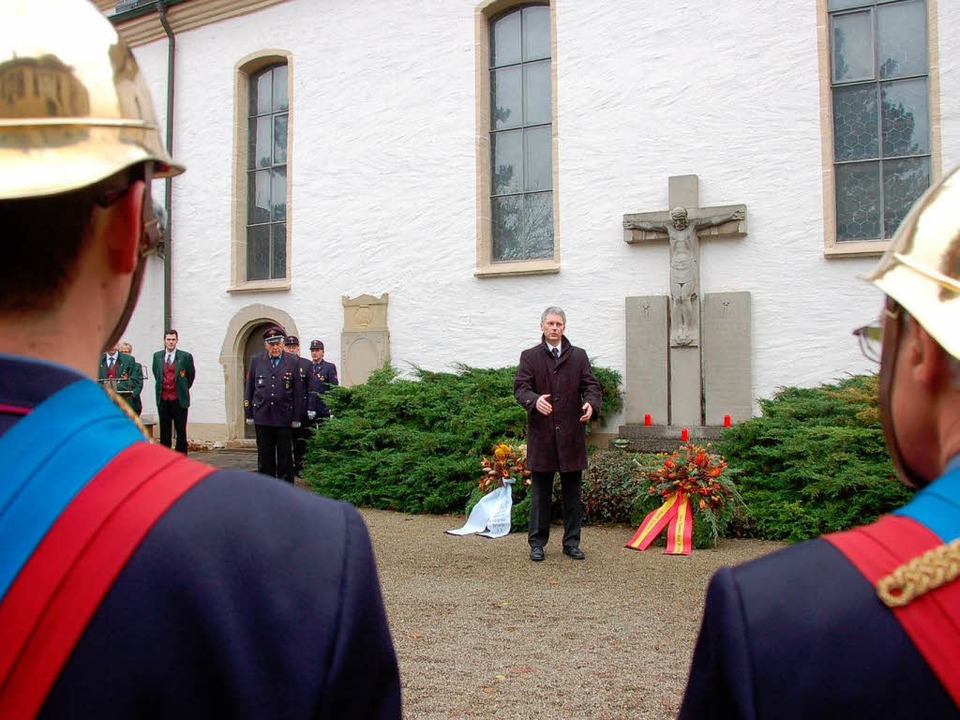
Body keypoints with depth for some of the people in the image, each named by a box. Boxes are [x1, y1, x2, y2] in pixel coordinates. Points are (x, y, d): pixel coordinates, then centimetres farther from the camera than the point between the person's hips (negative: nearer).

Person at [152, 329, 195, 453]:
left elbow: (191, 375, 9)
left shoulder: (185, 357, -3)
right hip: (163, 399, 3)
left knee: (181, 430, -2)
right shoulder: (157, 356, 8)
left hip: (179, 399, -3)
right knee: (164, 430, 8)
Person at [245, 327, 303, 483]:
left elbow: (298, 392, 2)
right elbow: (249, 388, 9)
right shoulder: (256, 361, 6)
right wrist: (249, 414, 5)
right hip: (262, 416, 1)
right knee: (265, 455, 7)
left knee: (285, 455, 4)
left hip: (284, 416, -1)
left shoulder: (293, 362, 2)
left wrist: (296, 417, -1)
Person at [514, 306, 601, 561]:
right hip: (541, 434, -1)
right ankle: (537, 543, 15)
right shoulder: (529, 356, 5)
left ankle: (572, 542, 19)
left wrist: (591, 403, -19)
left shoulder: (578, 356, 10)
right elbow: (520, 388, -4)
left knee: (572, 492, 9)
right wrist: (535, 400, -27)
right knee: (540, 492, 5)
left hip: (572, 433, 2)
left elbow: (591, 385, 4)